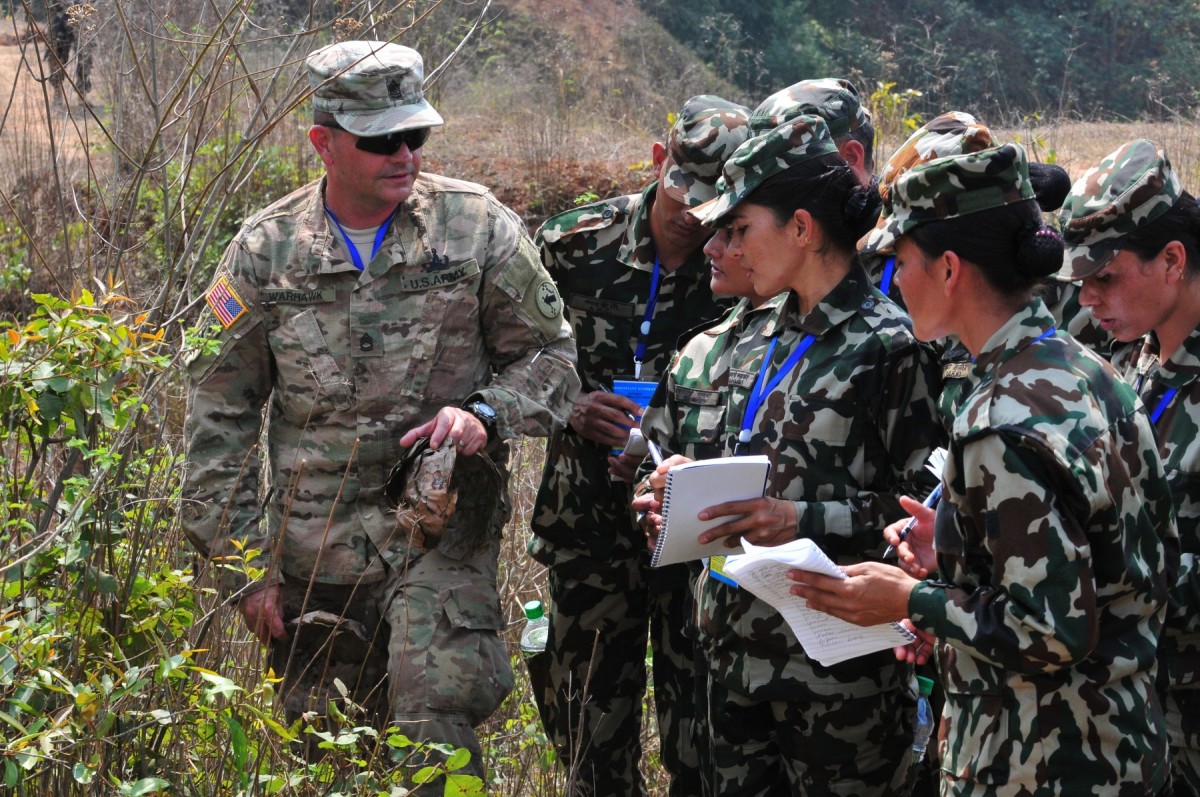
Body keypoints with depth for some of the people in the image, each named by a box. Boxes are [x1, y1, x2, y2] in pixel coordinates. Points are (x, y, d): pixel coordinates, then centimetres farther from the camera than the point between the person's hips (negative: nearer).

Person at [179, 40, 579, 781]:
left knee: (434, 740, -17)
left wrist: (487, 415, -14)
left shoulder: (479, 226, -1)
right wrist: (244, 566, 2)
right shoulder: (266, 250, 1)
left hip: (443, 533, -2)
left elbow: (550, 355, 7)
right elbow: (218, 416, 6)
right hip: (313, 546, 2)